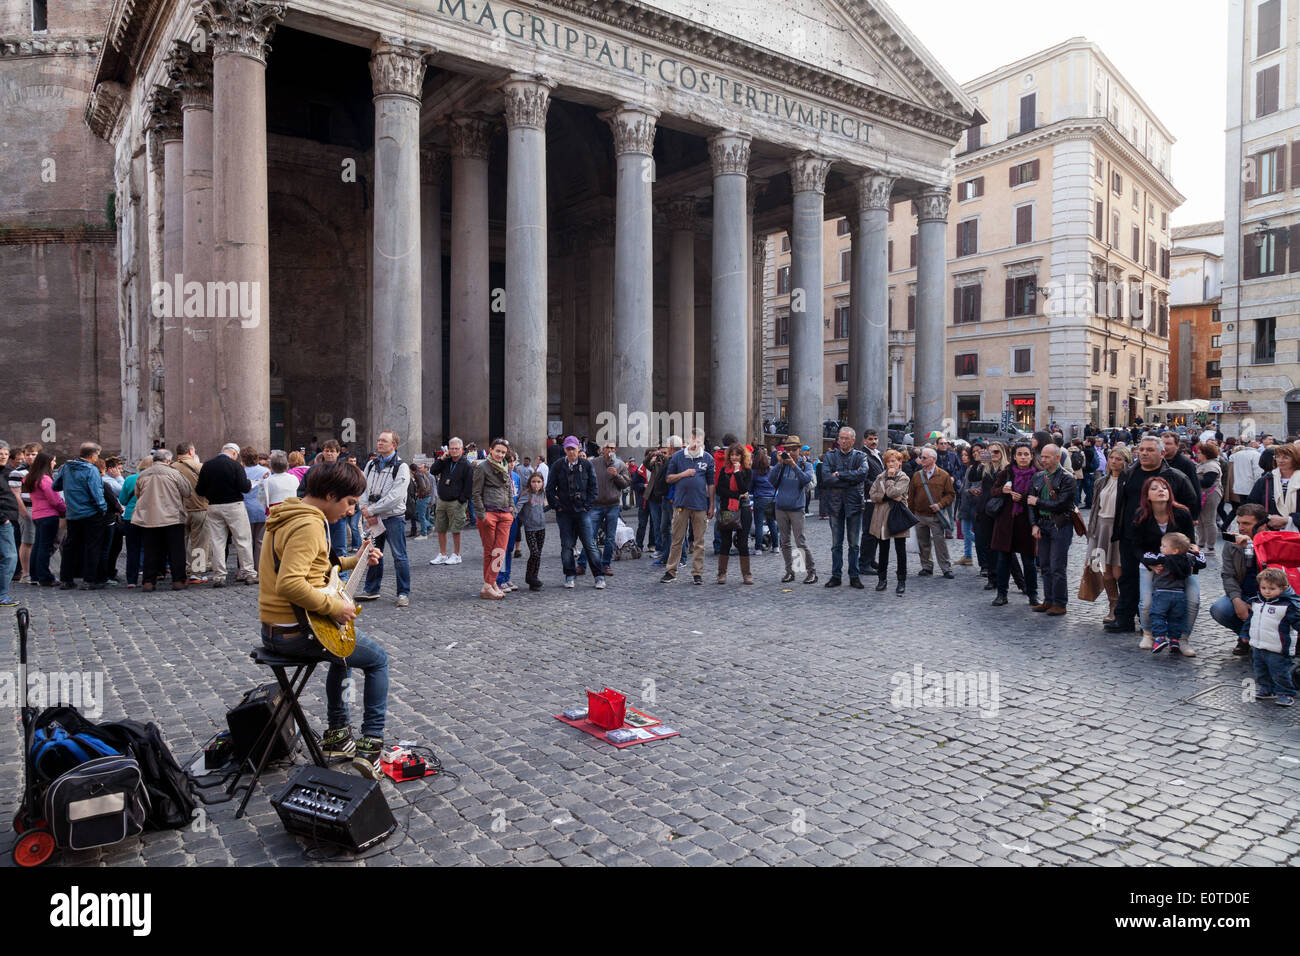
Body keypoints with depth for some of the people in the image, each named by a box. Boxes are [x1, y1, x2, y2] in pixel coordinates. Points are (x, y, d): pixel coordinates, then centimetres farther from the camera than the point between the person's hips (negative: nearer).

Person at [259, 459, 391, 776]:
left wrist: (352, 561, 19)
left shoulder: (287, 516, 12)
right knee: (378, 659, 6)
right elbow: (289, 584, -33)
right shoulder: (308, 525, -22)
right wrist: (334, 606, -22)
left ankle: (337, 735, 37)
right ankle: (370, 744, 5)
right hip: (296, 632, -10)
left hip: (272, 629, 10)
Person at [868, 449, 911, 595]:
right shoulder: (880, 477, 10)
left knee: (900, 550, 0)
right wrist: (888, 496, -13)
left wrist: (890, 477, -7)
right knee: (883, 549, 11)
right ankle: (882, 579, 20)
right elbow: (873, 495, -1)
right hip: (881, 517, 4)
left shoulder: (904, 478, -2)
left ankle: (902, 581, 7)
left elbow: (893, 492, -18)